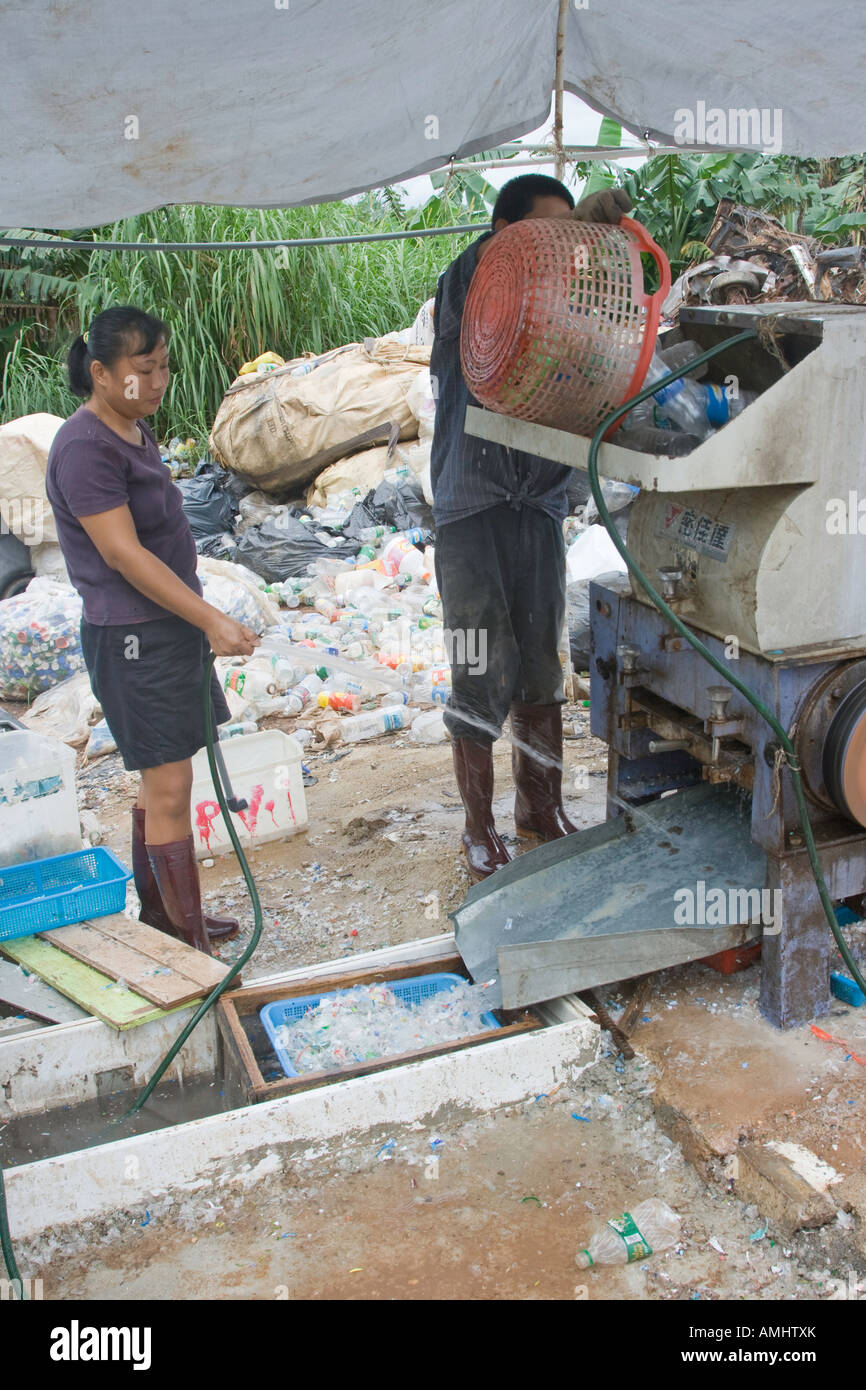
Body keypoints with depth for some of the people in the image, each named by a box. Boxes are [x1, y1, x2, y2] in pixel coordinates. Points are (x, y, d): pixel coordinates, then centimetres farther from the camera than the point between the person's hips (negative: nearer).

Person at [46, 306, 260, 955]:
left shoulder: (135, 431, 13)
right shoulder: (85, 447, -17)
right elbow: (125, 554, -22)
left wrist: (200, 623, 22)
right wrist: (212, 620, -24)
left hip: (171, 628, 9)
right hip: (133, 639, -9)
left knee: (162, 780, 16)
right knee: (169, 787, -6)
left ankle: (158, 909, 30)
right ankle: (193, 945, 2)